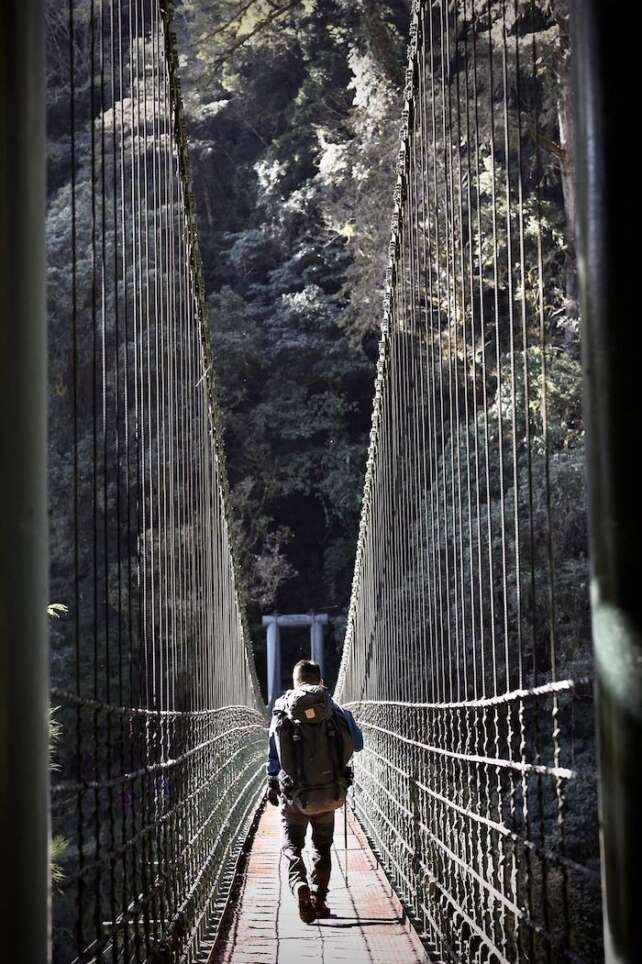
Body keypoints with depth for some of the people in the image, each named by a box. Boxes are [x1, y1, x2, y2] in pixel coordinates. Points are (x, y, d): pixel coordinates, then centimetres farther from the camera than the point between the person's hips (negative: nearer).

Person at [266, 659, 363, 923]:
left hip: (294, 794, -1)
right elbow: (358, 743, 5)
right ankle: (318, 899, 15)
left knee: (292, 844, 10)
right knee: (322, 845, 19)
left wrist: (272, 785, 12)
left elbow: (273, 755, 0)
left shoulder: (281, 709, -2)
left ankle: (299, 885, -16)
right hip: (330, 792, 1)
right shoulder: (334, 709, -2)